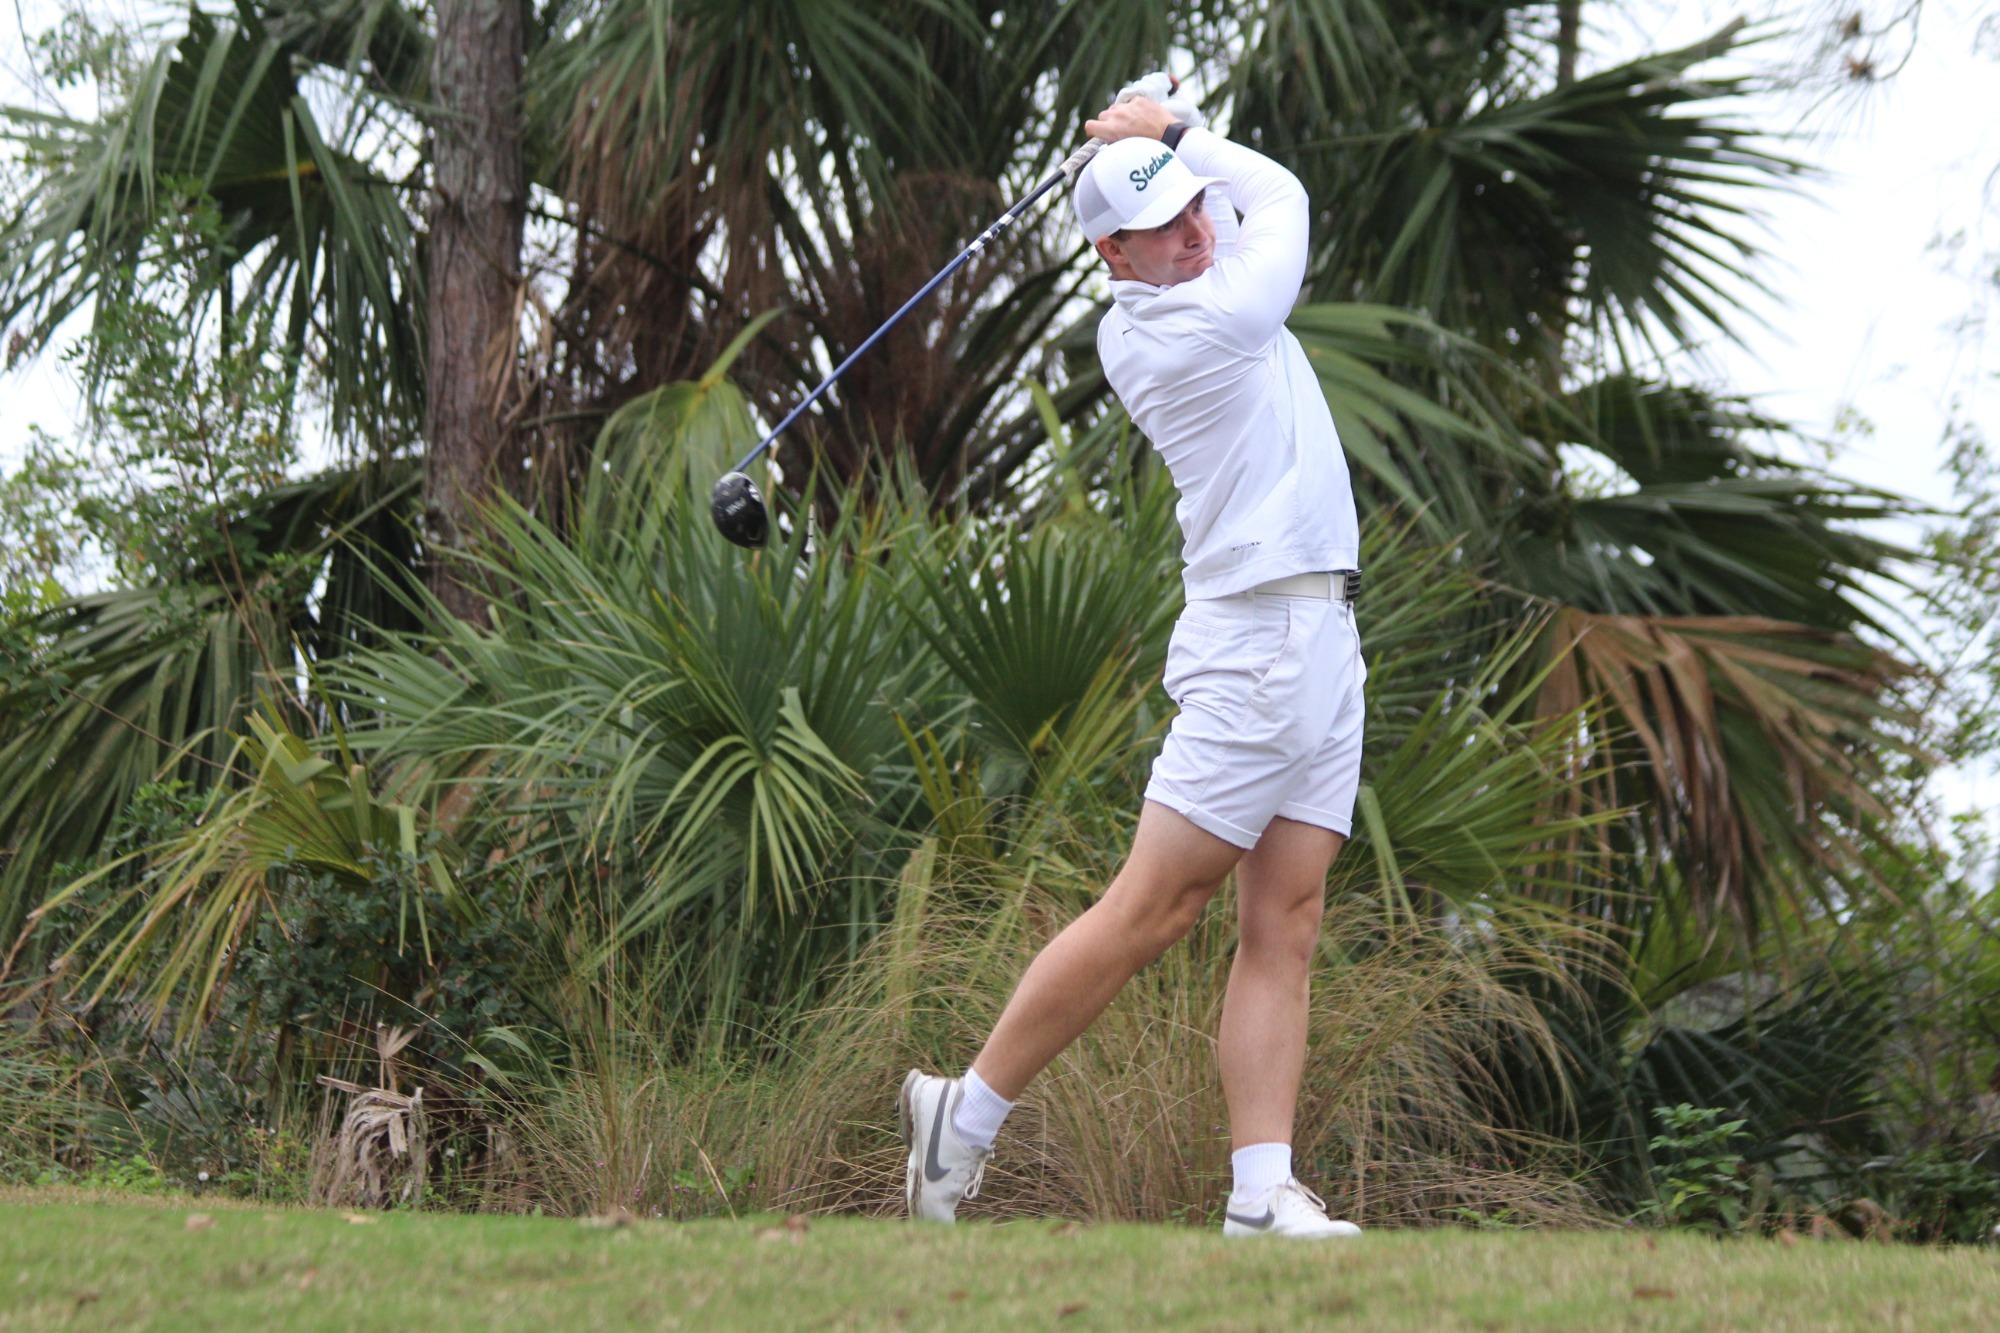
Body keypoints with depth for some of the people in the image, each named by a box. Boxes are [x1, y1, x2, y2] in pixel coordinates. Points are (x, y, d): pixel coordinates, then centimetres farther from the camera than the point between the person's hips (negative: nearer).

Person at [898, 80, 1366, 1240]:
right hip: (1258, 645, -9)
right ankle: (967, 1115, 2)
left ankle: (1263, 1191, -6)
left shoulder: (1132, 331, 9)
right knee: (1151, 911, -7)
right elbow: (1284, 197, 1)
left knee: (1286, 926, 0)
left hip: (1319, 642, 9)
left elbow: (1248, 206, 25)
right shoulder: (1209, 325, -16)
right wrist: (1178, 133, 12)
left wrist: (1169, 149, 8)